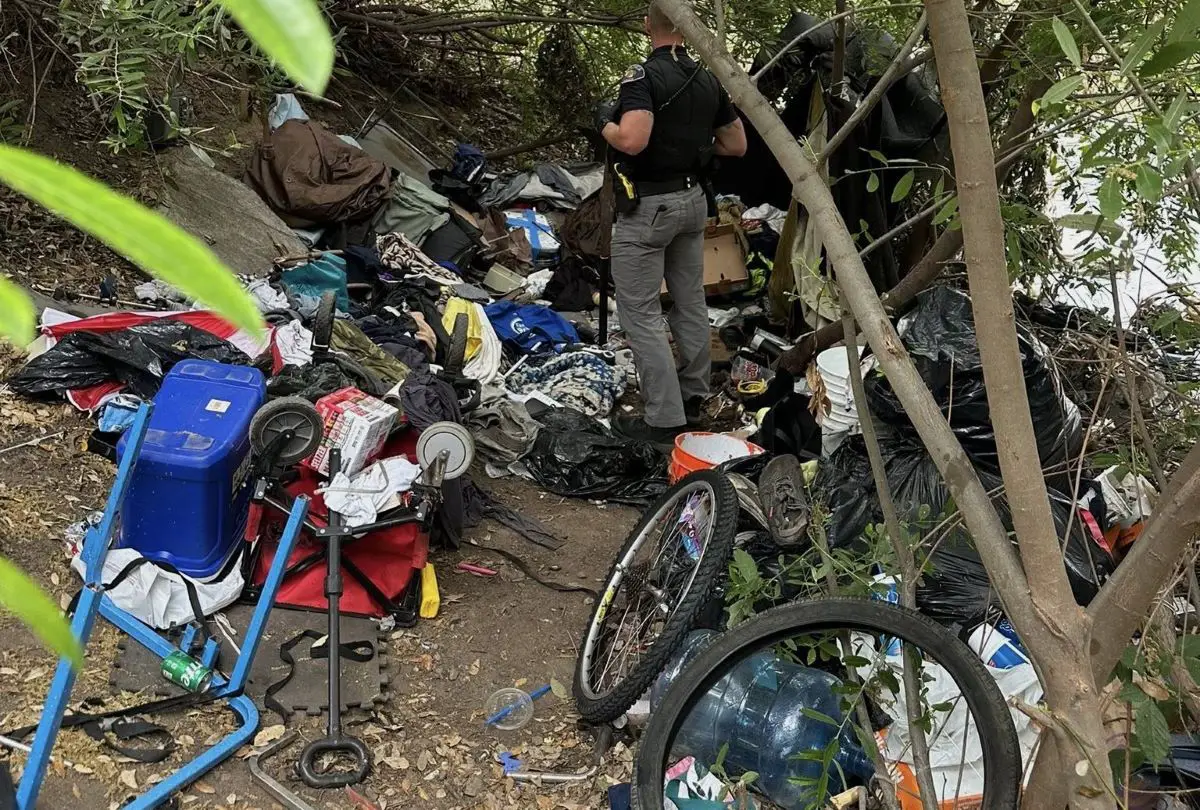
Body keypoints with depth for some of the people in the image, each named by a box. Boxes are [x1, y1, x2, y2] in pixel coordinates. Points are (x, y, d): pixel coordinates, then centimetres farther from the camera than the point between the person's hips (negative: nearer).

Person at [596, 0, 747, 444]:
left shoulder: (643, 76, -17)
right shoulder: (710, 81, 5)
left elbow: (632, 141, -31)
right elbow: (737, 145, 11)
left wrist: (604, 123, -11)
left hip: (648, 206, -7)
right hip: (693, 199, 7)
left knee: (640, 312, -1)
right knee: (690, 301, 18)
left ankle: (665, 417, -2)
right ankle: (693, 395, 30)